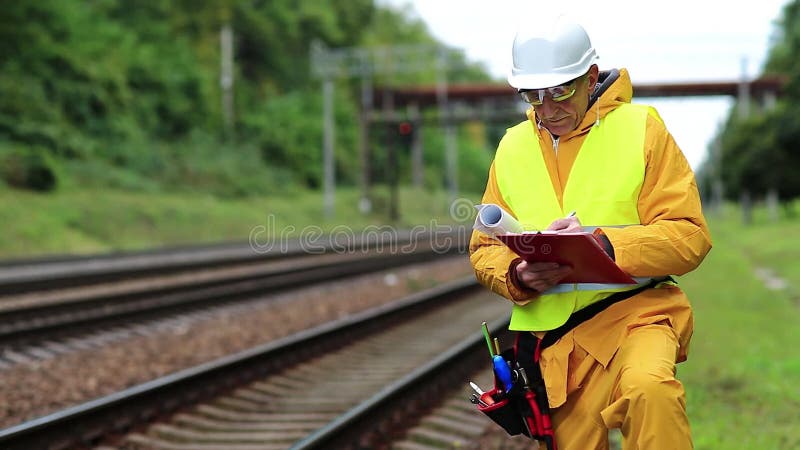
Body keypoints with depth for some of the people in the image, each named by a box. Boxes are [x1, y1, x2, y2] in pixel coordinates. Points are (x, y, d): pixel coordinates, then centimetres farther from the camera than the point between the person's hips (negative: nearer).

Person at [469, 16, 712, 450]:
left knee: (649, 389, -34)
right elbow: (484, 250, 16)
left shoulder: (640, 128, 0)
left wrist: (601, 242, -22)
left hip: (634, 311, -4)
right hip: (555, 338, 4)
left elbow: (688, 235, -6)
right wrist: (518, 275, -8)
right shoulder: (512, 149, 12)